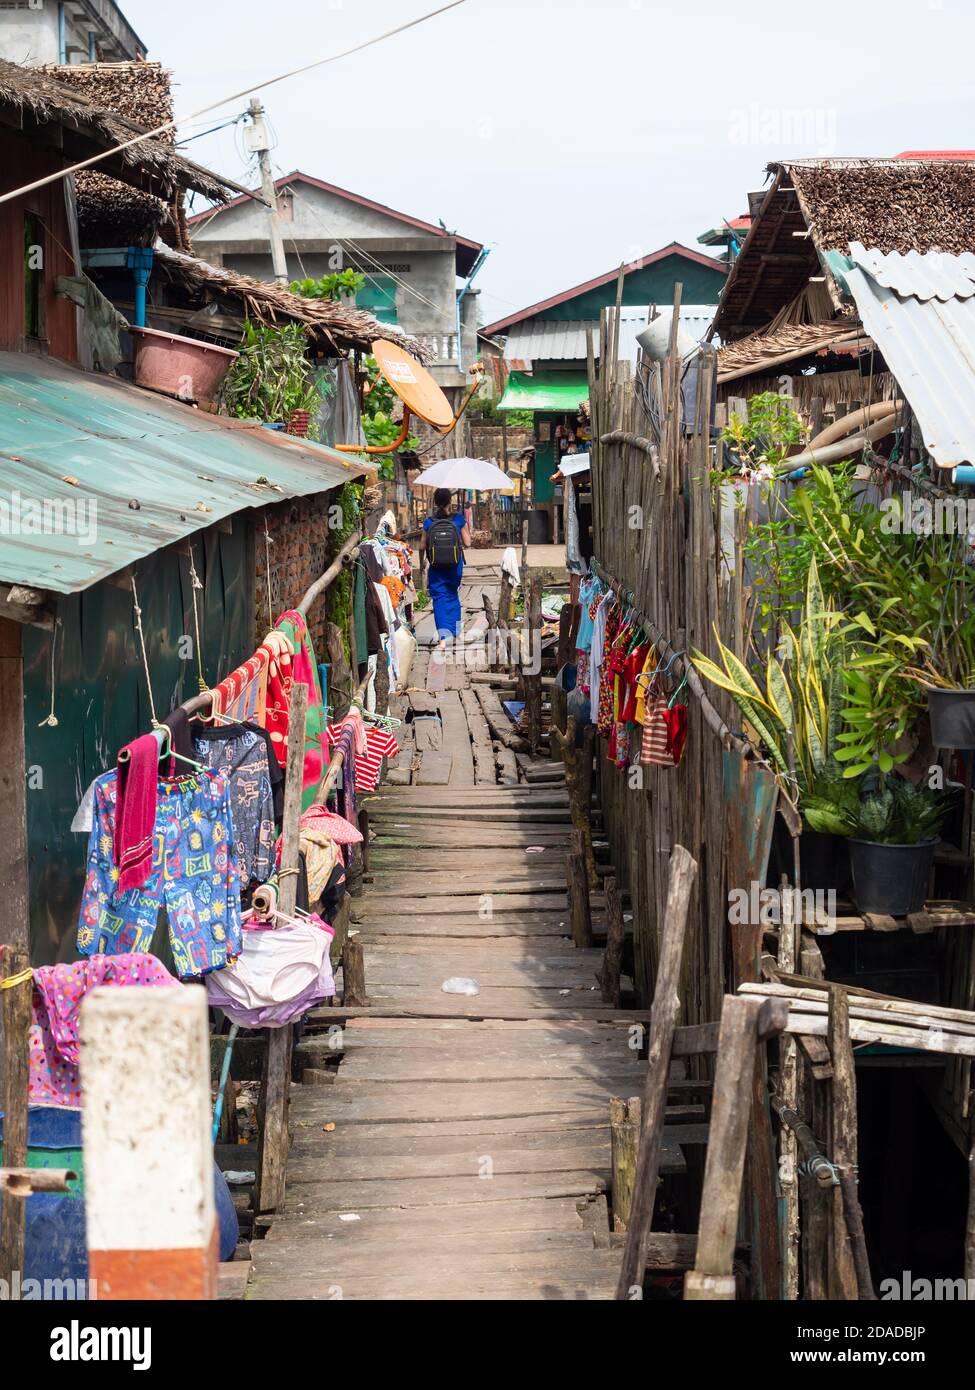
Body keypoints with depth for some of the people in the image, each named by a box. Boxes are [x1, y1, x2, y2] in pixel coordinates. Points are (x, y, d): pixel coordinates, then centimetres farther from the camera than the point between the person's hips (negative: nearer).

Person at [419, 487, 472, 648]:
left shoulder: (429, 522, -5)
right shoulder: (458, 519, -6)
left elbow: (422, 546, -1)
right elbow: (467, 542, -3)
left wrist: (421, 563, 16)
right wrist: (468, 525, 12)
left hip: (436, 567, -1)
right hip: (455, 566, 1)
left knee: (439, 599, 1)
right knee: (453, 596, 22)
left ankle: (444, 637, -13)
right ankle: (455, 631, 33)